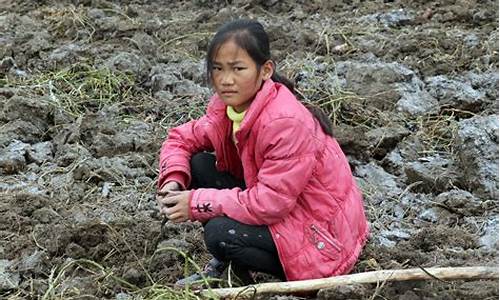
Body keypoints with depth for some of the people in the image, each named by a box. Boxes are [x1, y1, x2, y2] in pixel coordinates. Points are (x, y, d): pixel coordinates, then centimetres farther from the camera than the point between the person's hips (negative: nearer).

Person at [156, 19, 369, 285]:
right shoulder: (228, 104, -5)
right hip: (274, 210, 8)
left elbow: (270, 203, -30)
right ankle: (222, 264, 7)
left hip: (320, 233, -8)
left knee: (220, 234, -27)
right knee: (199, 164, -4)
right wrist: (173, 182, -13)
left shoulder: (286, 123, -29)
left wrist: (197, 203, -22)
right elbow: (182, 138, 8)